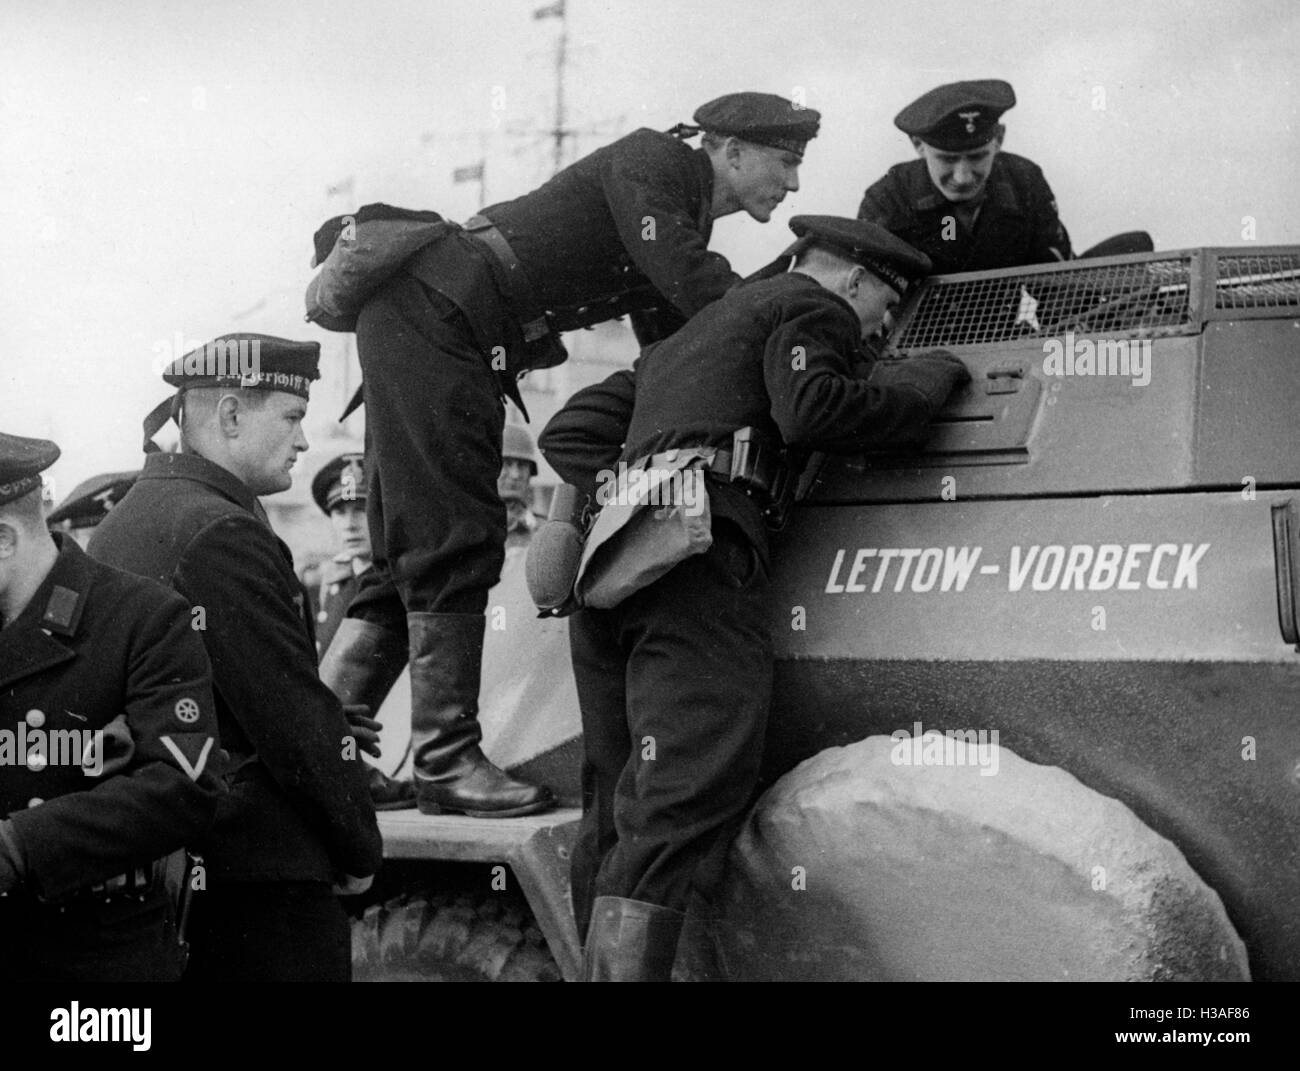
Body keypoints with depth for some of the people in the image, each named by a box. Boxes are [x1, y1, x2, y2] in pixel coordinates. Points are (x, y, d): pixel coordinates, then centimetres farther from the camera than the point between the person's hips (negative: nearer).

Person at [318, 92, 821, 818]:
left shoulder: (688, 218, 19)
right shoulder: (650, 163, -8)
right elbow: (694, 284, -22)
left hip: (427, 323, 10)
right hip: (430, 312, -10)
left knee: (415, 552, 9)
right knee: (456, 543, -10)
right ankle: (447, 760, -8)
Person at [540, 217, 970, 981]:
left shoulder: (688, 336, 38)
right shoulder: (812, 307, 11)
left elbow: (568, 434, 32)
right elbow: (812, 408, -10)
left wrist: (624, 487, 16)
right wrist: (924, 382, 4)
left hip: (609, 561, 9)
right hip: (699, 553, -9)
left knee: (620, 814, 6)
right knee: (686, 800, -19)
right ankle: (629, 966, -31)